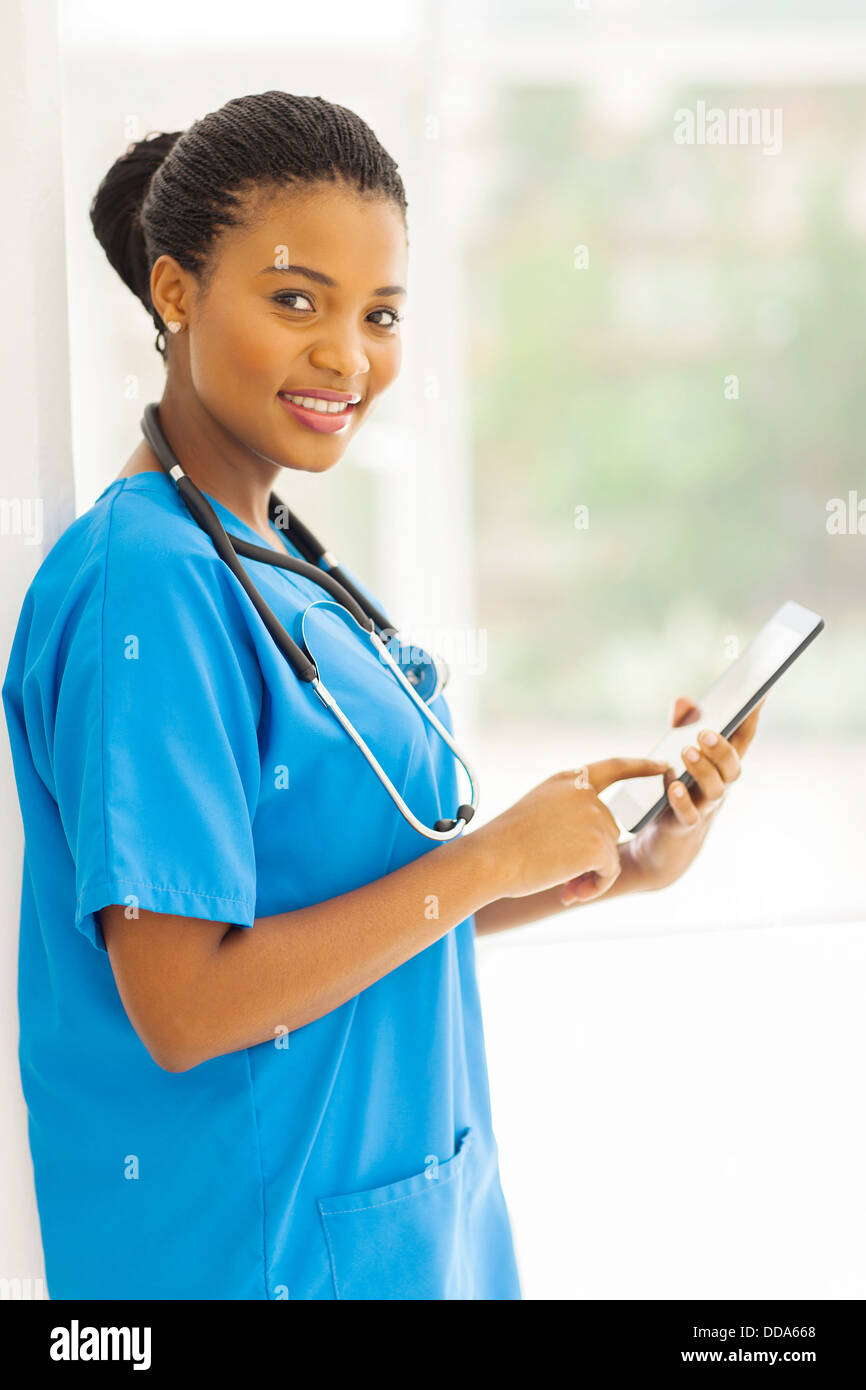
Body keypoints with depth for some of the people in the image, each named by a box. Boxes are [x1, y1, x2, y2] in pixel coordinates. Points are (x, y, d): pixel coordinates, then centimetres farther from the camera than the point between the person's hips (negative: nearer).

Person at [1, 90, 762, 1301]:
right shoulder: (146, 585, -20)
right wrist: (494, 857, -18)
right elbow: (184, 1007, -25)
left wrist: (621, 866, -1)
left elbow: (356, 906, 9)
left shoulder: (272, 559, 7)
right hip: (248, 1245, -8)